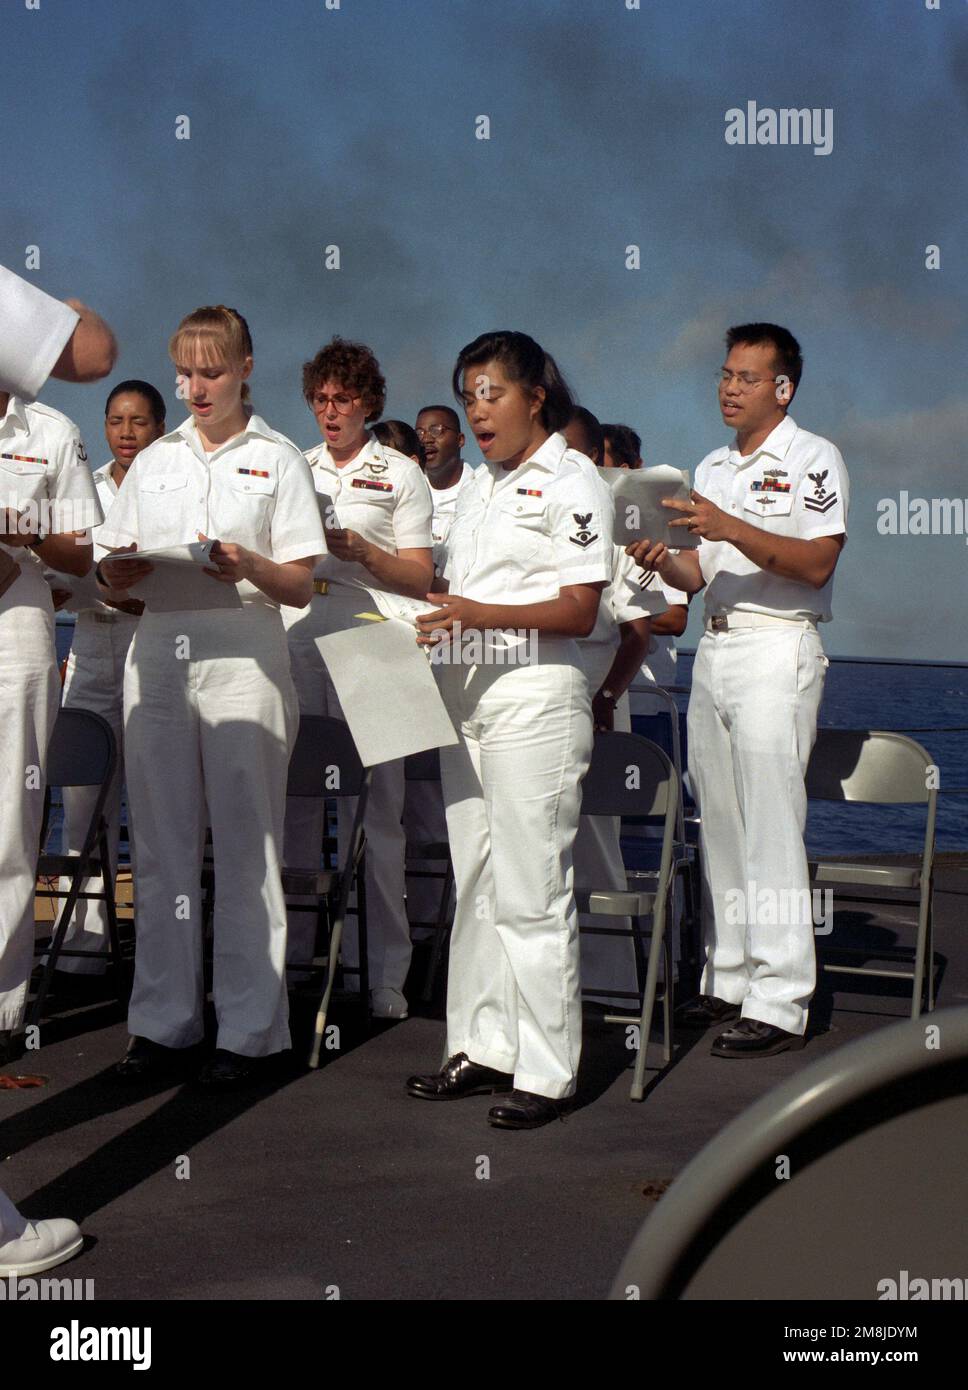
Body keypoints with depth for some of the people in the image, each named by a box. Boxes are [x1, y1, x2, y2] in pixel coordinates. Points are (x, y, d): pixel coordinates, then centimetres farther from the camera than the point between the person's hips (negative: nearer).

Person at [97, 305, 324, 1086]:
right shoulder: (154, 459, 17)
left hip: (244, 659, -4)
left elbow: (302, 587, 1)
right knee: (163, 846, 6)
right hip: (159, 655, 4)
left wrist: (250, 567, -19)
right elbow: (116, 582, 15)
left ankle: (248, 1028, 4)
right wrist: (123, 572, -8)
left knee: (246, 848, -2)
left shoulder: (278, 460, 6)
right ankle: (164, 1021, 14)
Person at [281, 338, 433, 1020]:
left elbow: (420, 578, 1)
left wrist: (361, 550, -15)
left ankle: (383, 970, 1)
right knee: (294, 798, 3)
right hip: (297, 643, 4)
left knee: (375, 808, -5)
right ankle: (292, 955, 13)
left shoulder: (401, 474, 6)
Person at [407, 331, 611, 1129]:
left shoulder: (571, 480, -6)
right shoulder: (479, 484, 18)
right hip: (466, 697, 8)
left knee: (532, 892, -5)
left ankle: (547, 1070, 2)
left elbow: (580, 611, -13)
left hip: (535, 702, -8)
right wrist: (438, 622, 3)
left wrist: (483, 614, -23)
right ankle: (483, 1048, 20)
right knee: (476, 885, 11)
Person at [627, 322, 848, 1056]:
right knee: (720, 824, 10)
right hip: (713, 645, 8)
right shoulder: (712, 468, 18)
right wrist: (660, 560, -4)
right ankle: (729, 980, 19)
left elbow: (817, 563, -15)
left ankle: (780, 1002, -6)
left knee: (772, 826, -9)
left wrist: (731, 528, -24)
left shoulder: (813, 459, -4)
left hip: (779, 647, -8)